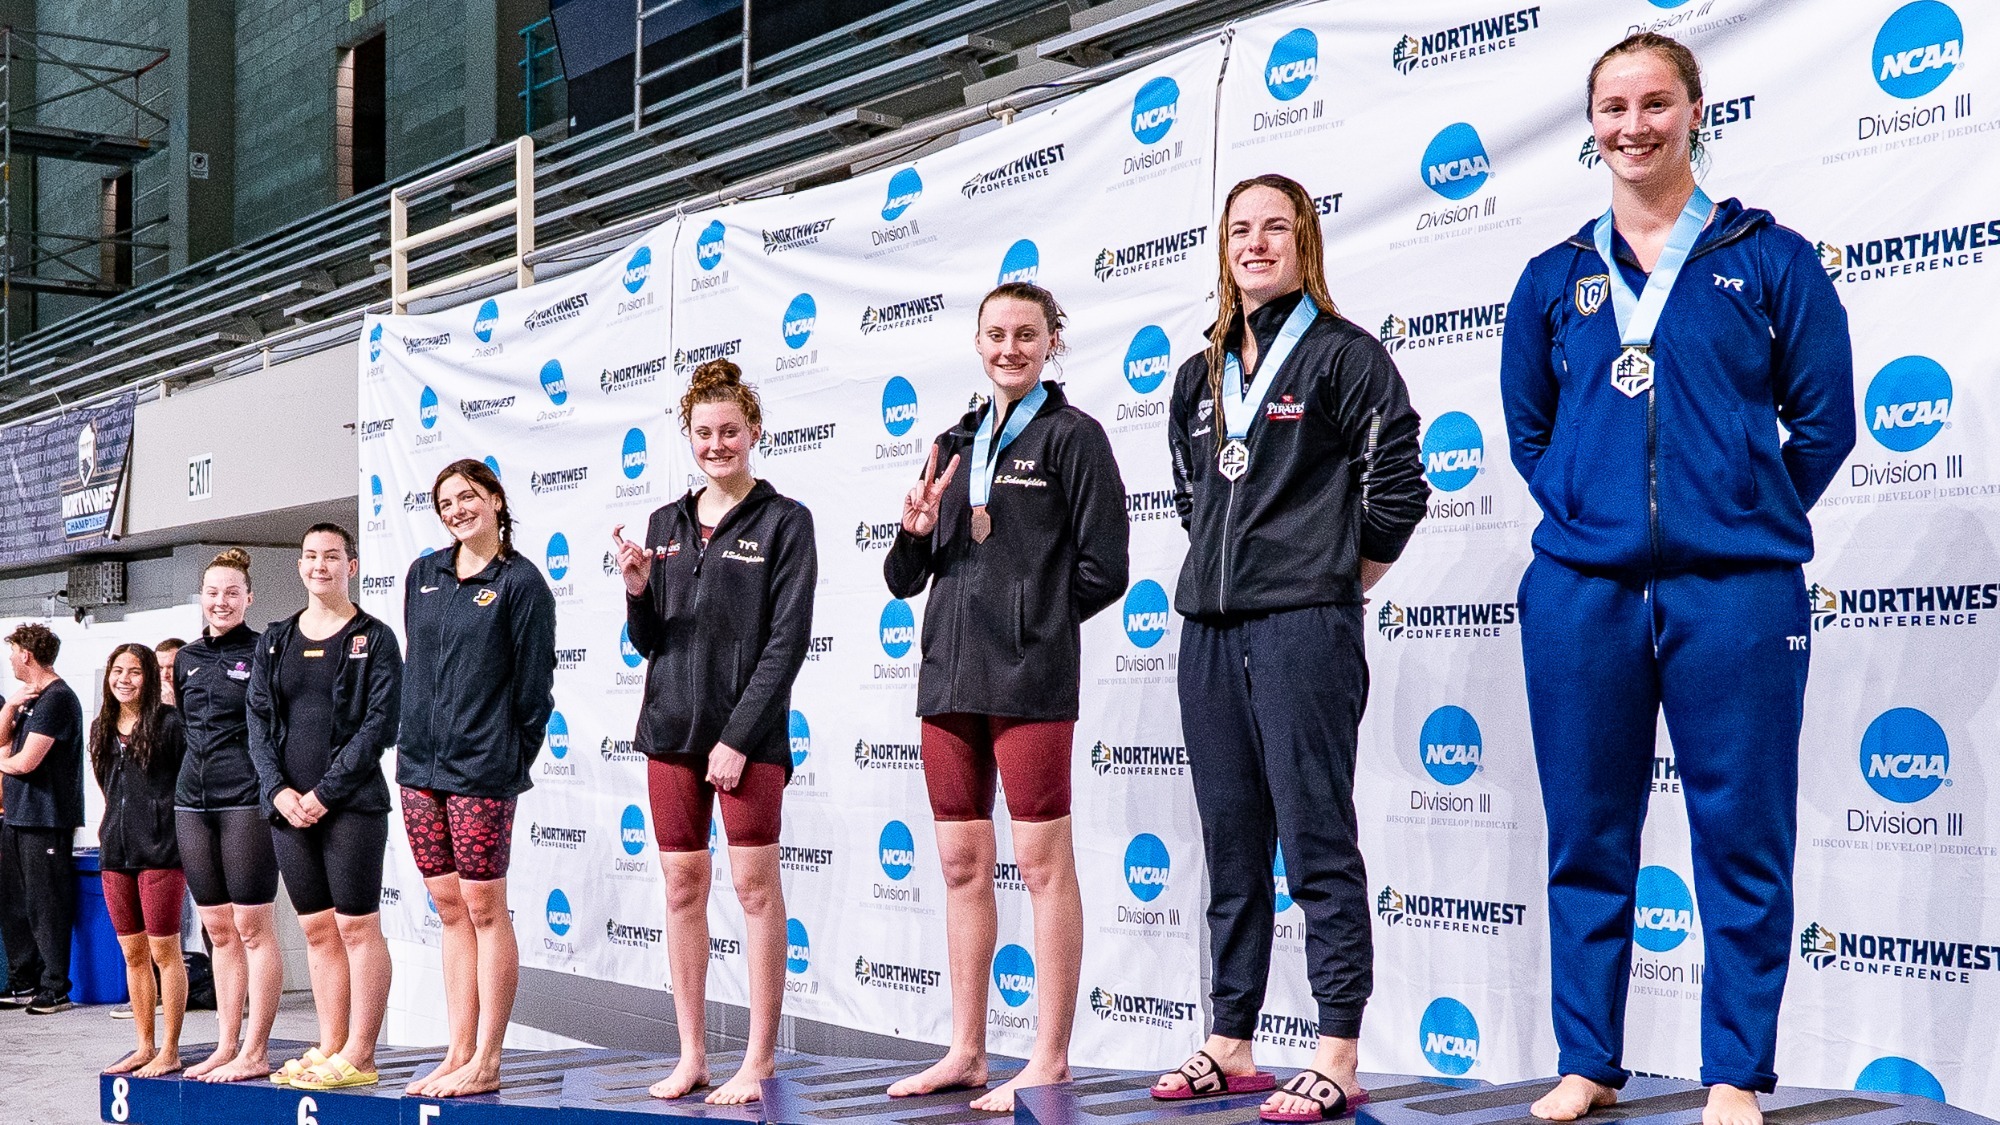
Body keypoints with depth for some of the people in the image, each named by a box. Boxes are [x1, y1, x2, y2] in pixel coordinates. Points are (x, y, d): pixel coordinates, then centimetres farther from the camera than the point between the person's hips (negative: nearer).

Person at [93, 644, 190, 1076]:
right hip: (115, 852, 6)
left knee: (164, 951, -3)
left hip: (161, 849, -6)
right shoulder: (102, 727, 13)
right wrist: (110, 828, 18)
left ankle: (169, 1051, 4)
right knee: (133, 954, 10)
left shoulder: (170, 722, -6)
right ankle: (144, 1047, 18)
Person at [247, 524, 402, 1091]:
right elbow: (259, 723, 10)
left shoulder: (374, 639, -1)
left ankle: (359, 1057, 1)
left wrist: (324, 791, -13)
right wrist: (278, 791, -5)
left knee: (357, 927, -3)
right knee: (317, 930, 10)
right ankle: (330, 1049, 17)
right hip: (288, 807, 5)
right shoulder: (275, 641, 14)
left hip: (351, 805, -5)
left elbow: (379, 725, -8)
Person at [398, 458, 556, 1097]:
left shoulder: (521, 582, -4)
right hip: (420, 763, 6)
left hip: (481, 769, -6)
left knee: (485, 910, -3)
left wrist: (512, 761, -4)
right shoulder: (422, 576, 13)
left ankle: (485, 1063, 1)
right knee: (449, 911, 9)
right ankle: (457, 1054, 14)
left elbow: (534, 685, -4)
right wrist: (415, 738, 15)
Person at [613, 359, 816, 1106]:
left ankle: (760, 1057, 5)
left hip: (749, 731, -5)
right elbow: (648, 641, 14)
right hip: (672, 727, 5)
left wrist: (739, 735, -13)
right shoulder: (666, 523, 12)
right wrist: (636, 590, -7)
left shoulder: (783, 521, -2)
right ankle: (691, 1055, 15)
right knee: (682, 888, 7)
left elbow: (787, 640, -8)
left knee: (755, 886, -2)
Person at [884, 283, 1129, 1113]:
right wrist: (915, 531, -1)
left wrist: (1031, 618, -2)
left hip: (1029, 678, -7)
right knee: (962, 865, 10)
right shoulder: (956, 443, 18)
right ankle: (966, 1053, 18)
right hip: (949, 676, 7)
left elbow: (1103, 570, -5)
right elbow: (905, 579, 18)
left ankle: (1050, 1062, 2)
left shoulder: (1073, 436, 0)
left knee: (1043, 863, -4)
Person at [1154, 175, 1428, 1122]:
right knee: (1230, 847, 10)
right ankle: (1230, 1047, 18)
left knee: (1316, 840, -7)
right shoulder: (1200, 377, 17)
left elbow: (1396, 488, -5)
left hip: (1304, 625, -7)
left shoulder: (1344, 355, -2)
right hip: (1209, 627, 7)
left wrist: (1333, 582, 3)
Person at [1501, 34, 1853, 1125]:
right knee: (1587, 839, 6)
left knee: (1742, 839, 1)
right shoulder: (1554, 278, 13)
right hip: (1581, 587, 2)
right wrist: (1585, 514, 7)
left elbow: (1822, 421, 7)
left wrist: (1748, 519, 3)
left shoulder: (1768, 257, 7)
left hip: (1735, 587, -2)